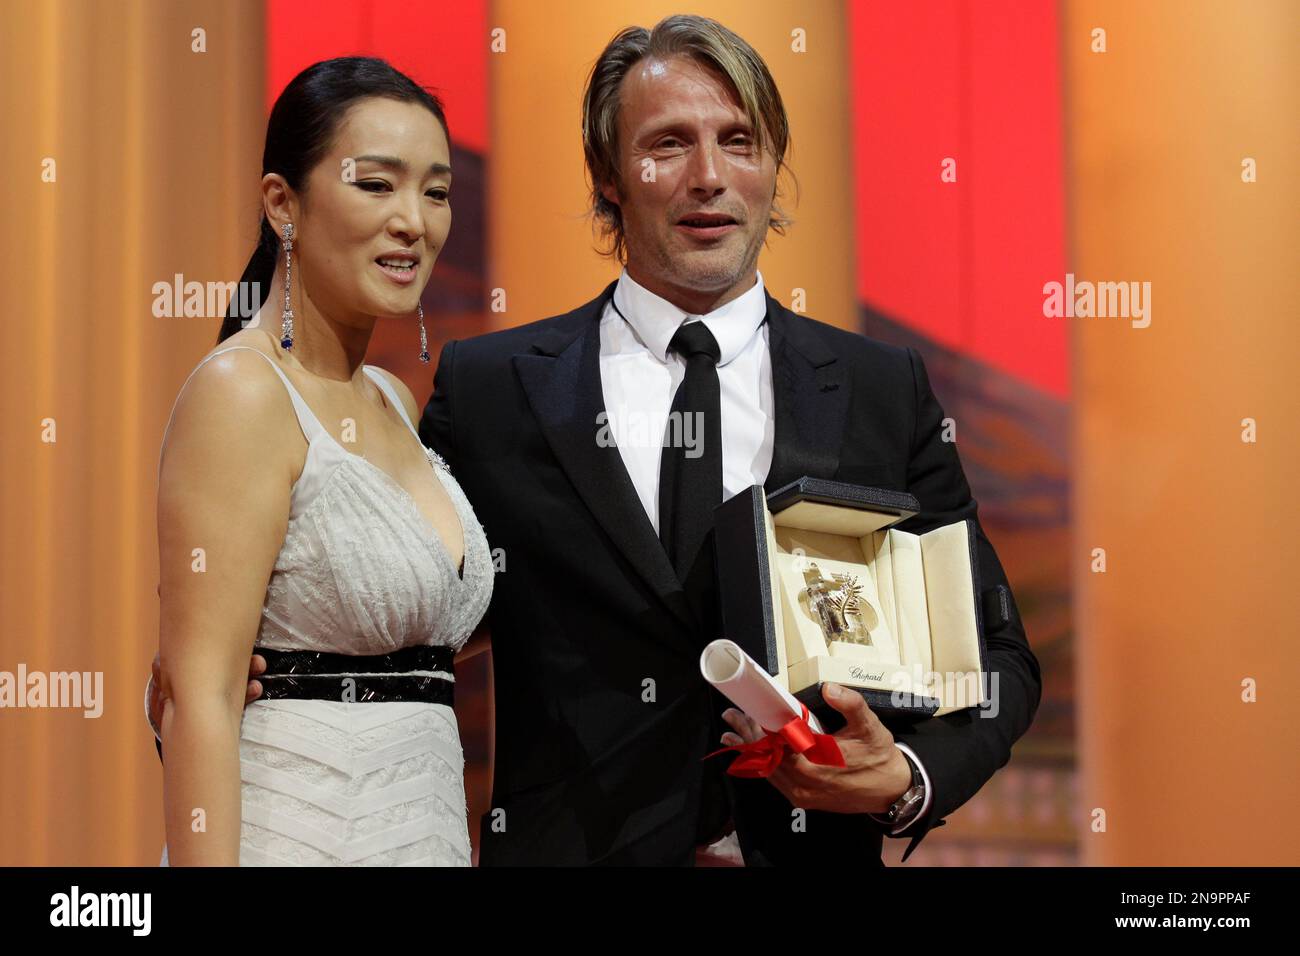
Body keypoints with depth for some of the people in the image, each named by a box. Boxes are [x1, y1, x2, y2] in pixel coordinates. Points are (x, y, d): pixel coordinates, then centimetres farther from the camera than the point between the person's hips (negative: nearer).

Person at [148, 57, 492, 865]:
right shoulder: (242, 392, -13)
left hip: (428, 828, 8)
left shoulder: (393, 402, 11)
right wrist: (206, 859, -24)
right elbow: (199, 694, -18)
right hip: (298, 832, -8)